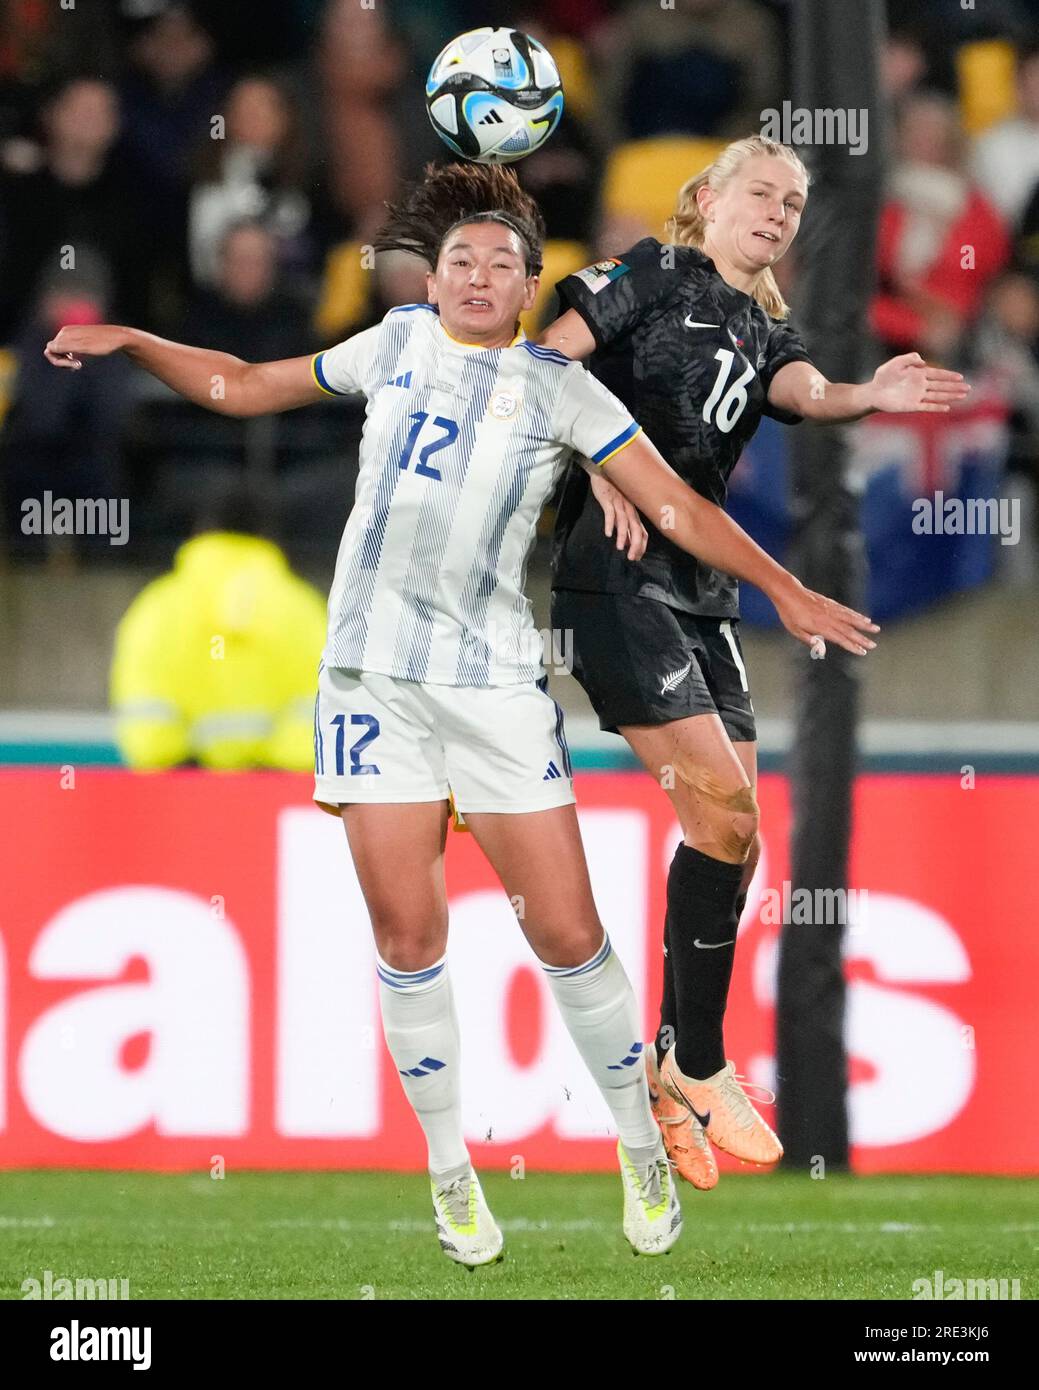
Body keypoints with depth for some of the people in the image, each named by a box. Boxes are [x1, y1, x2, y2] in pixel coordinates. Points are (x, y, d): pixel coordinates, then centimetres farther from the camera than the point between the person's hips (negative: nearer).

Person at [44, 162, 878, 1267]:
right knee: (407, 934, -2)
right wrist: (131, 343, 11)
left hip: (495, 680, -1)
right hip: (373, 673, 1)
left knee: (567, 934, -4)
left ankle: (641, 1151, 14)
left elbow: (679, 507, 5)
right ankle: (448, 1169, 12)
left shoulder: (558, 388, 6)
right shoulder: (396, 346, 12)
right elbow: (242, 387, 22)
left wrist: (781, 587, -4)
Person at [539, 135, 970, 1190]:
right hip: (615, 577, -8)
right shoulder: (653, 274, 1)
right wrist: (602, 468, -18)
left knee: (731, 840, 4)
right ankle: (697, 1069, -7)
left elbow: (807, 394, -3)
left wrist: (868, 397, -26)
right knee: (723, 805, -15)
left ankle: (668, 1073, 11)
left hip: (704, 588, 8)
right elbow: (545, 365, -7)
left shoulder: (765, 332, 18)